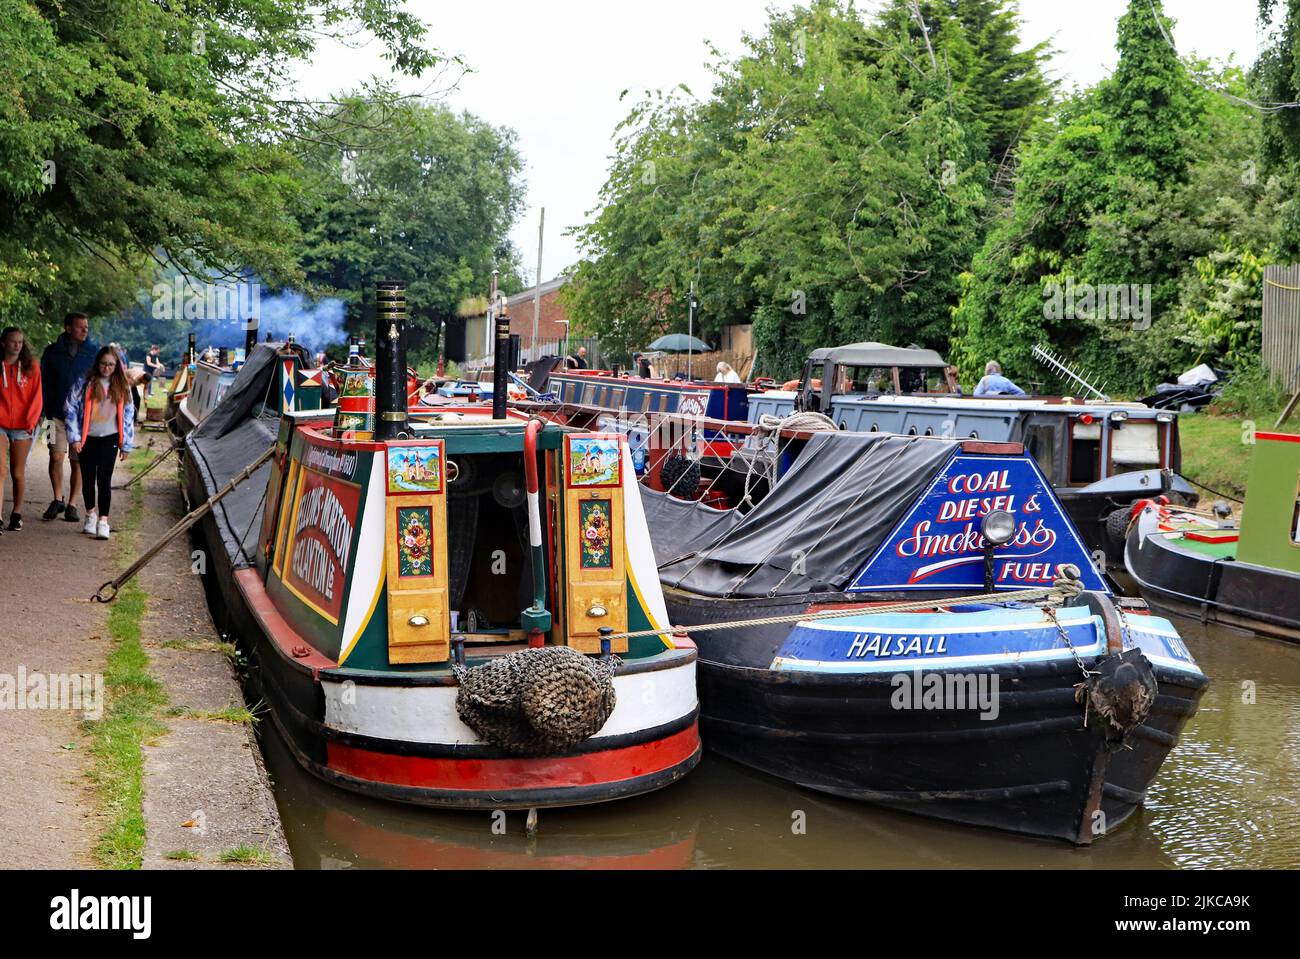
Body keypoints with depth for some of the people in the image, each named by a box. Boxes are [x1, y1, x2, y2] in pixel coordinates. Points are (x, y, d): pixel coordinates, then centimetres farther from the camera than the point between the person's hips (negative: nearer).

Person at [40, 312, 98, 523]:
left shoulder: (94, 352, 1)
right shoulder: (52, 352, 4)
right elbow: (44, 383, 8)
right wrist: (42, 412, 2)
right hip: (58, 414, 1)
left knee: (78, 462, 4)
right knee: (56, 457, -5)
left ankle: (72, 505, 14)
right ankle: (57, 500, 13)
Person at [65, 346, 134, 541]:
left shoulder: (122, 387, 3)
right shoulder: (84, 384, -3)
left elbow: (128, 416, 7)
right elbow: (71, 410, -2)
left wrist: (126, 445, 6)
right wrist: (74, 437, -5)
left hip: (109, 439, 0)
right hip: (87, 438, 0)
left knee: (104, 479, -8)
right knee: (88, 479, 10)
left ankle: (103, 521, -8)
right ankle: (90, 514, 31)